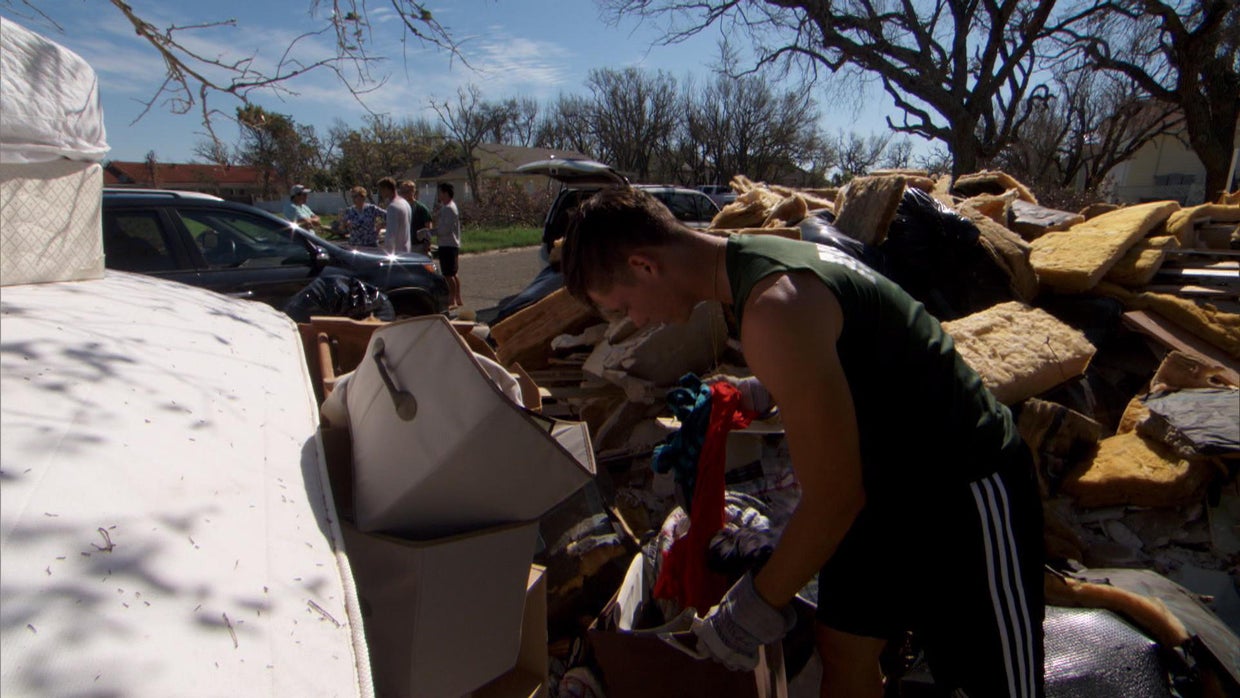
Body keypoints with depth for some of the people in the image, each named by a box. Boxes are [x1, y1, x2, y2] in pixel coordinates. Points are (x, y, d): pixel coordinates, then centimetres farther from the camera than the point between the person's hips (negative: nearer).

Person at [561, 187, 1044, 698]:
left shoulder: (773, 309, -31)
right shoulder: (753, 257, 0)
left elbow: (835, 495, -25)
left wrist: (756, 608, -14)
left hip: (966, 489, -9)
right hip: (890, 478, 9)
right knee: (840, 645, 15)